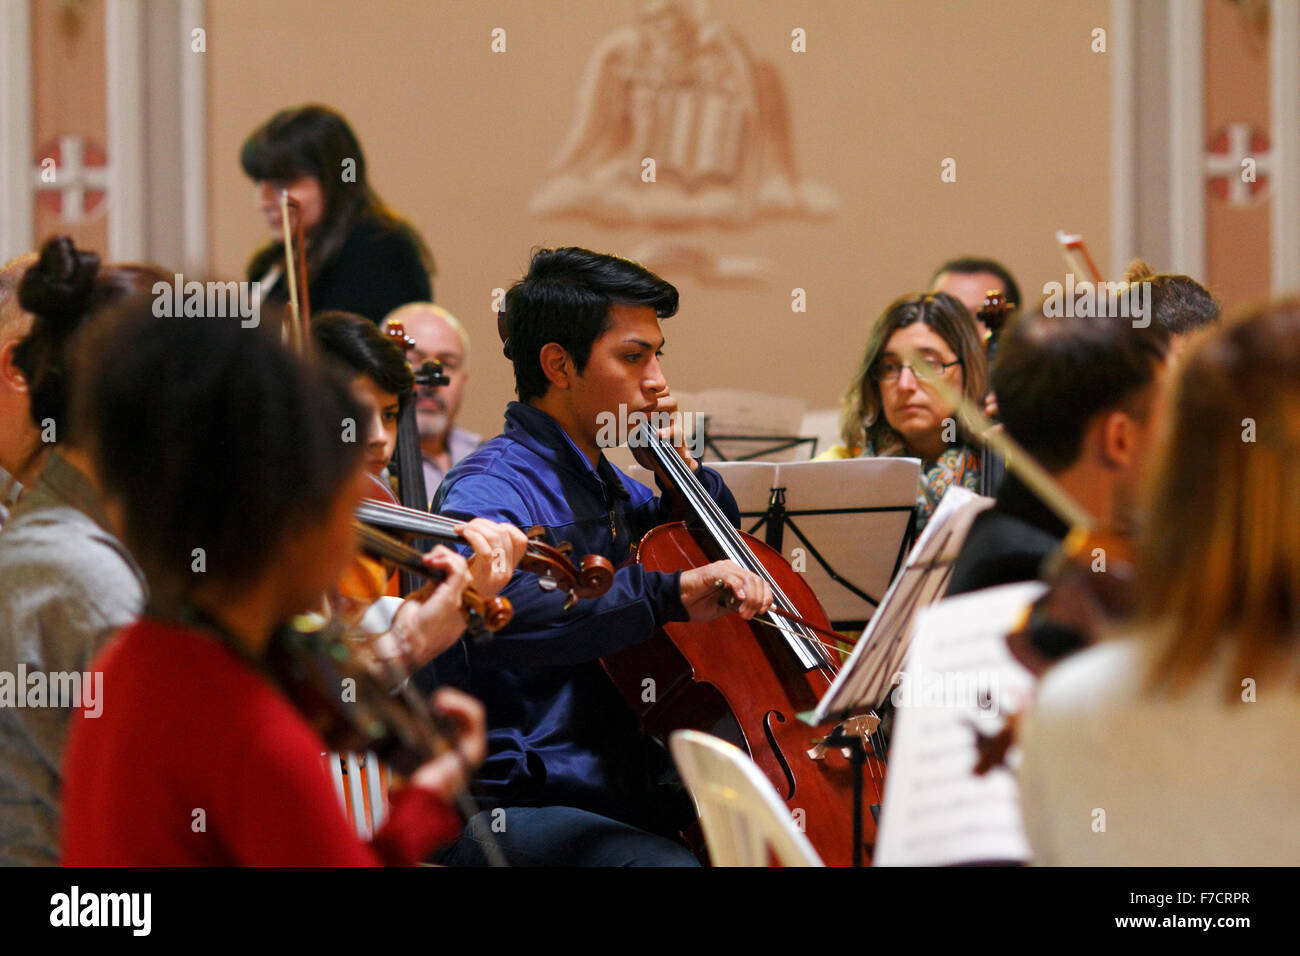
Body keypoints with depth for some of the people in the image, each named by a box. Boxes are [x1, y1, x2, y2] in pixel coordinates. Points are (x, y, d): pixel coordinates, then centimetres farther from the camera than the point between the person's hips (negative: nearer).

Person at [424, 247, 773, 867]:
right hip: (513, 808, -9)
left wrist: (684, 472, 14)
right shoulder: (491, 489, -13)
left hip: (623, 801, 9)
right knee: (667, 865, -34)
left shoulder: (602, 485, 16)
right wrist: (667, 594, -40)